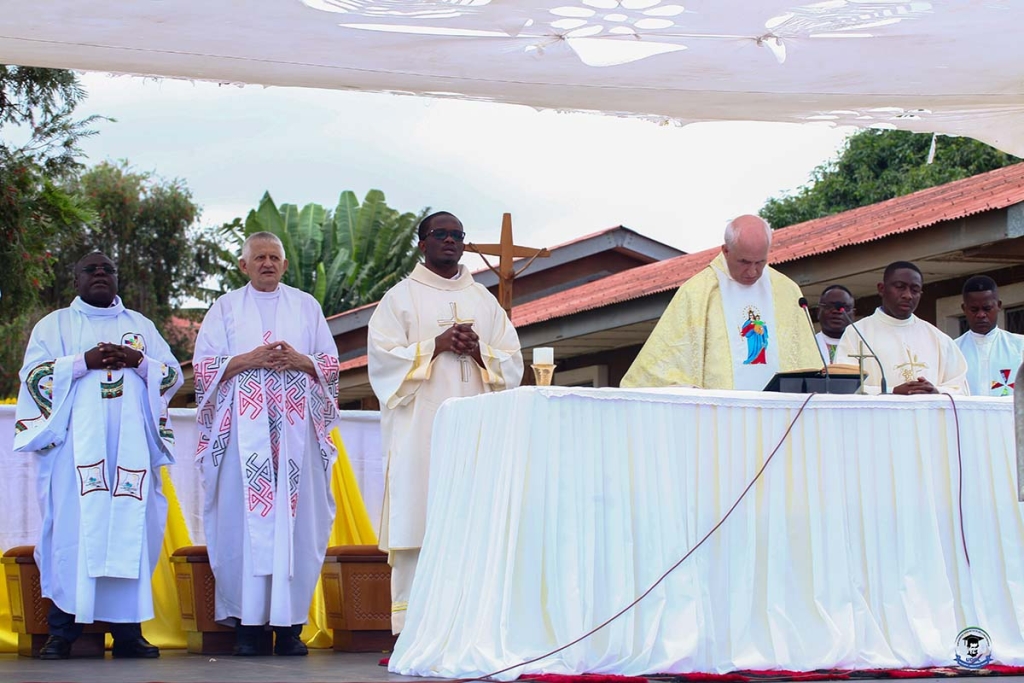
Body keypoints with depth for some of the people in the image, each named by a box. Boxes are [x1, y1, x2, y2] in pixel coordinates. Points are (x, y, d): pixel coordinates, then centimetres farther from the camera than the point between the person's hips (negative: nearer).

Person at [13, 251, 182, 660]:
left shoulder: (141, 325, 22)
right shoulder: (56, 324, 15)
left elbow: (173, 374, 15)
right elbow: (34, 373, 2)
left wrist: (139, 361, -5)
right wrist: (84, 361, -10)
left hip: (130, 442, 2)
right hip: (75, 442, -2)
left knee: (131, 527, -6)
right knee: (72, 524, -13)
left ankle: (127, 629, -5)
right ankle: (63, 629, -12)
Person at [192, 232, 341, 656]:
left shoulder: (306, 306, 16)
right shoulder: (226, 308, 12)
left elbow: (331, 363, 12)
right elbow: (205, 366, 4)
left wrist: (300, 361, -7)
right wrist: (249, 359, -10)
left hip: (295, 427, 1)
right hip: (244, 427, -1)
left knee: (296, 518, -5)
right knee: (244, 518, -8)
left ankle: (289, 623, -3)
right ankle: (247, 621, -6)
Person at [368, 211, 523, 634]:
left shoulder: (484, 301, 19)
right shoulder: (401, 297, 9)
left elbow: (512, 363, 14)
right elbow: (383, 358, -2)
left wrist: (479, 352, -6)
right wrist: (437, 345, -11)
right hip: (420, 431, -3)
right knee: (419, 517, -10)